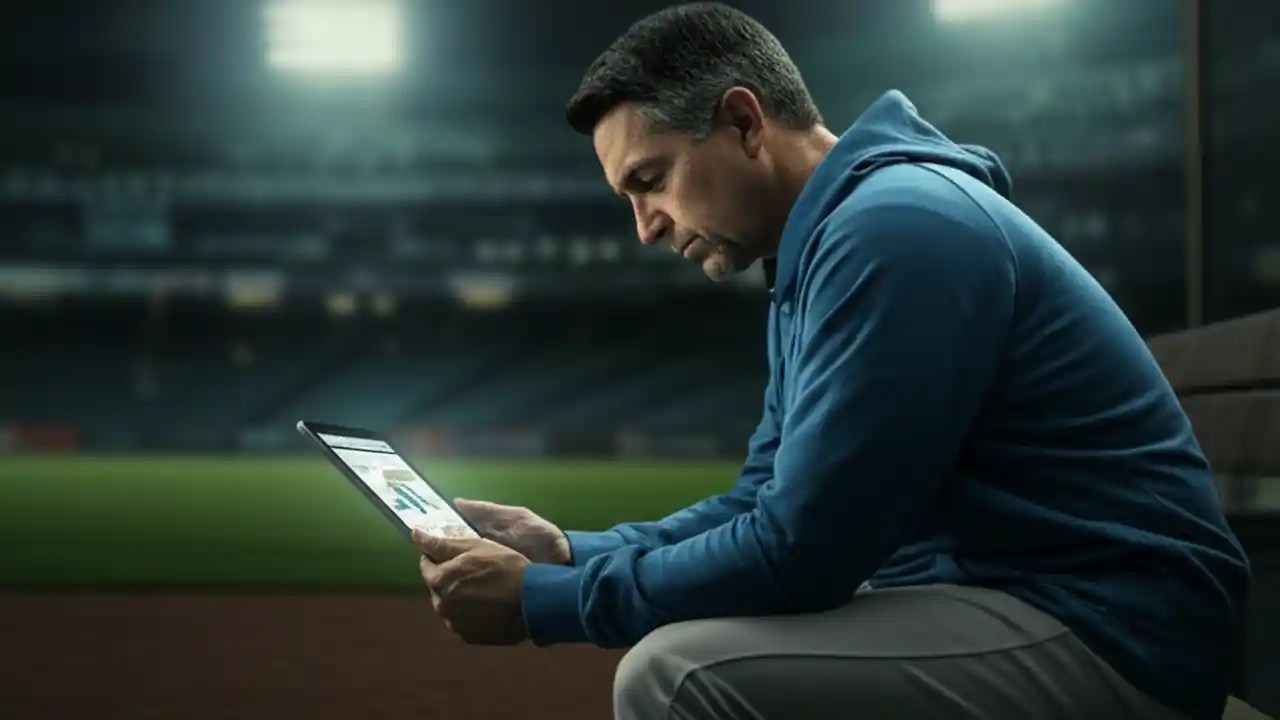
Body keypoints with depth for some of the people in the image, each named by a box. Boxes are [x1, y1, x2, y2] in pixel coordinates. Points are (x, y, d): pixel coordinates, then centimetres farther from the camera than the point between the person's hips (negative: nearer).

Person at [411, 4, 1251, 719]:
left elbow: (798, 552, -21)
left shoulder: (893, 228, -18)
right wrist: (572, 553, 5)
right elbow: (769, 503, 16)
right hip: (1001, 599, 10)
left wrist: (542, 601, -13)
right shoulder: (816, 251, 12)